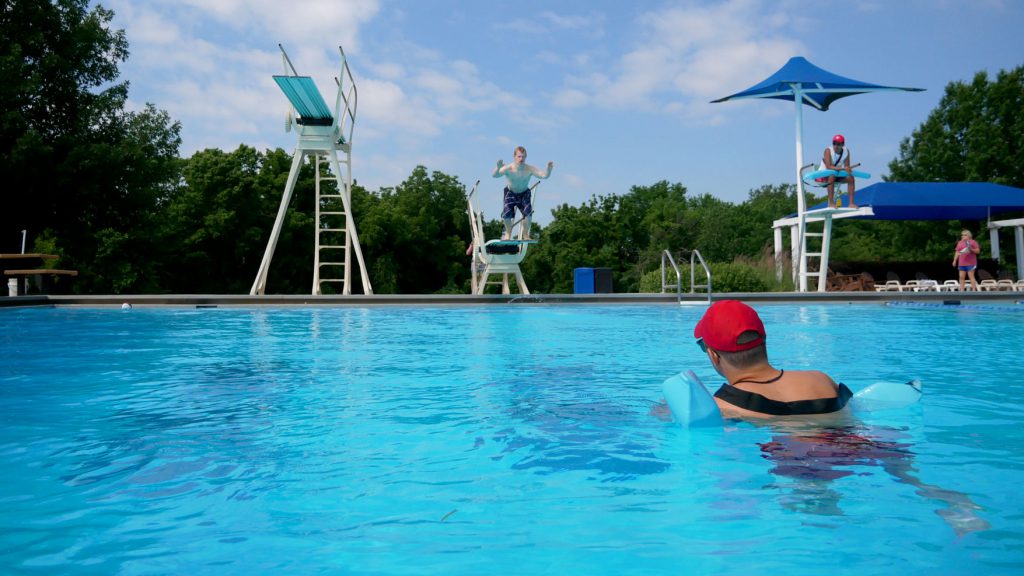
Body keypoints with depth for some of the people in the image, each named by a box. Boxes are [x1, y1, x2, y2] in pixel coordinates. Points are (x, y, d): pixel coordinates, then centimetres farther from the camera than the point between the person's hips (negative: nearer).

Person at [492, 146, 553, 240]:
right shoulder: (508, 168, -28)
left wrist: (549, 170, -53)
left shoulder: (530, 169, -24)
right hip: (511, 193, -1)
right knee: (506, 213, -21)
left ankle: (525, 234, 3)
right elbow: (495, 175, -41)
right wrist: (498, 168, -63)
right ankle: (508, 233, 11)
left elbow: (543, 175, -32)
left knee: (528, 212, -23)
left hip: (524, 193, 1)